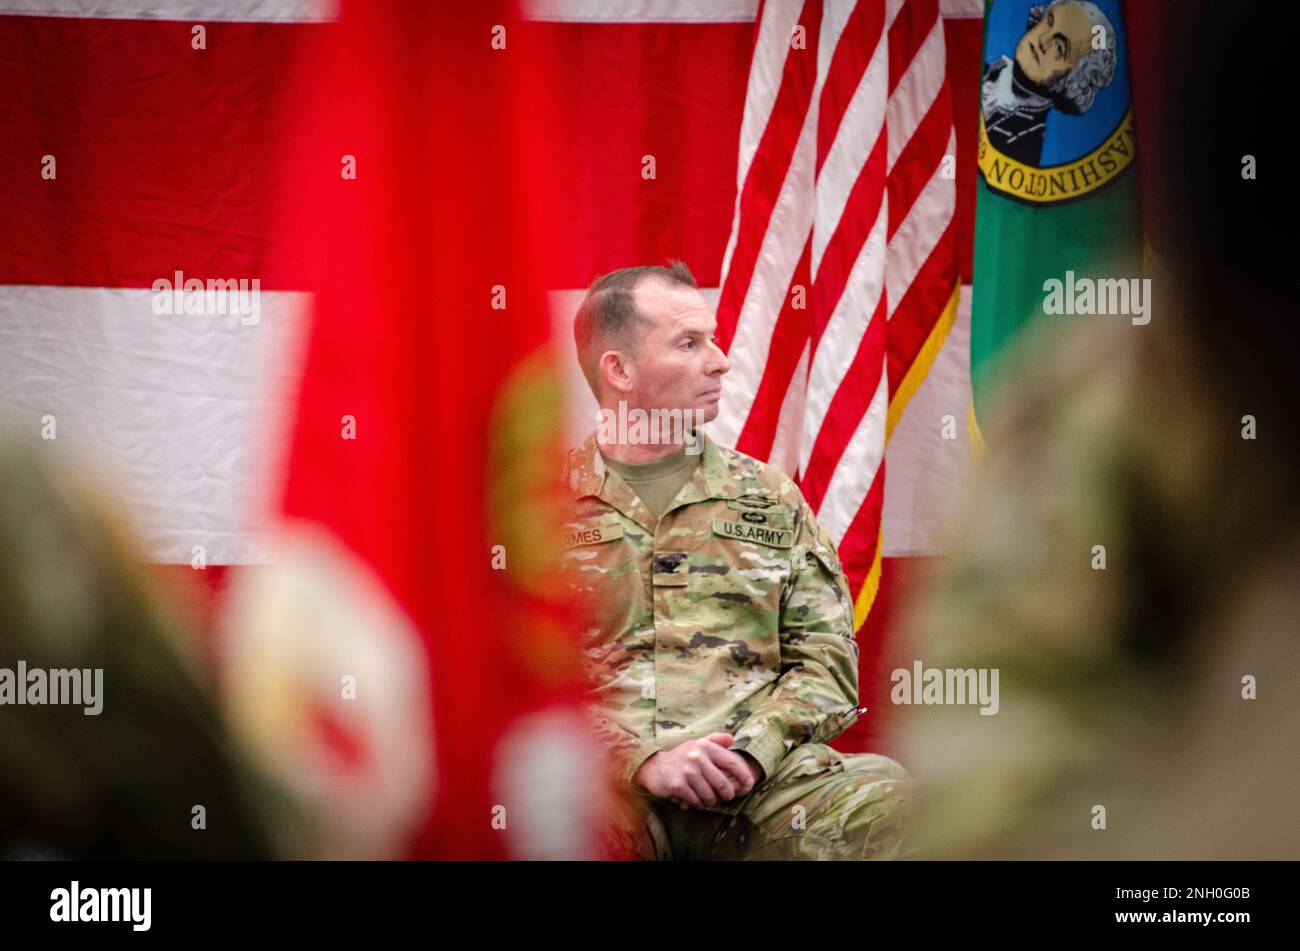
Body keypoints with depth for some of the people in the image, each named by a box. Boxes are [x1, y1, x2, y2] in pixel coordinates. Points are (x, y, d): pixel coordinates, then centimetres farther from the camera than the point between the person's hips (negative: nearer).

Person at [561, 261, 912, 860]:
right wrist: (644, 761, -15)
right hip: (608, 783, -3)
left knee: (879, 794, -30)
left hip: (756, 779, 4)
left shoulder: (770, 498, 20)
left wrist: (751, 751, -7)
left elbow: (825, 659, 14)